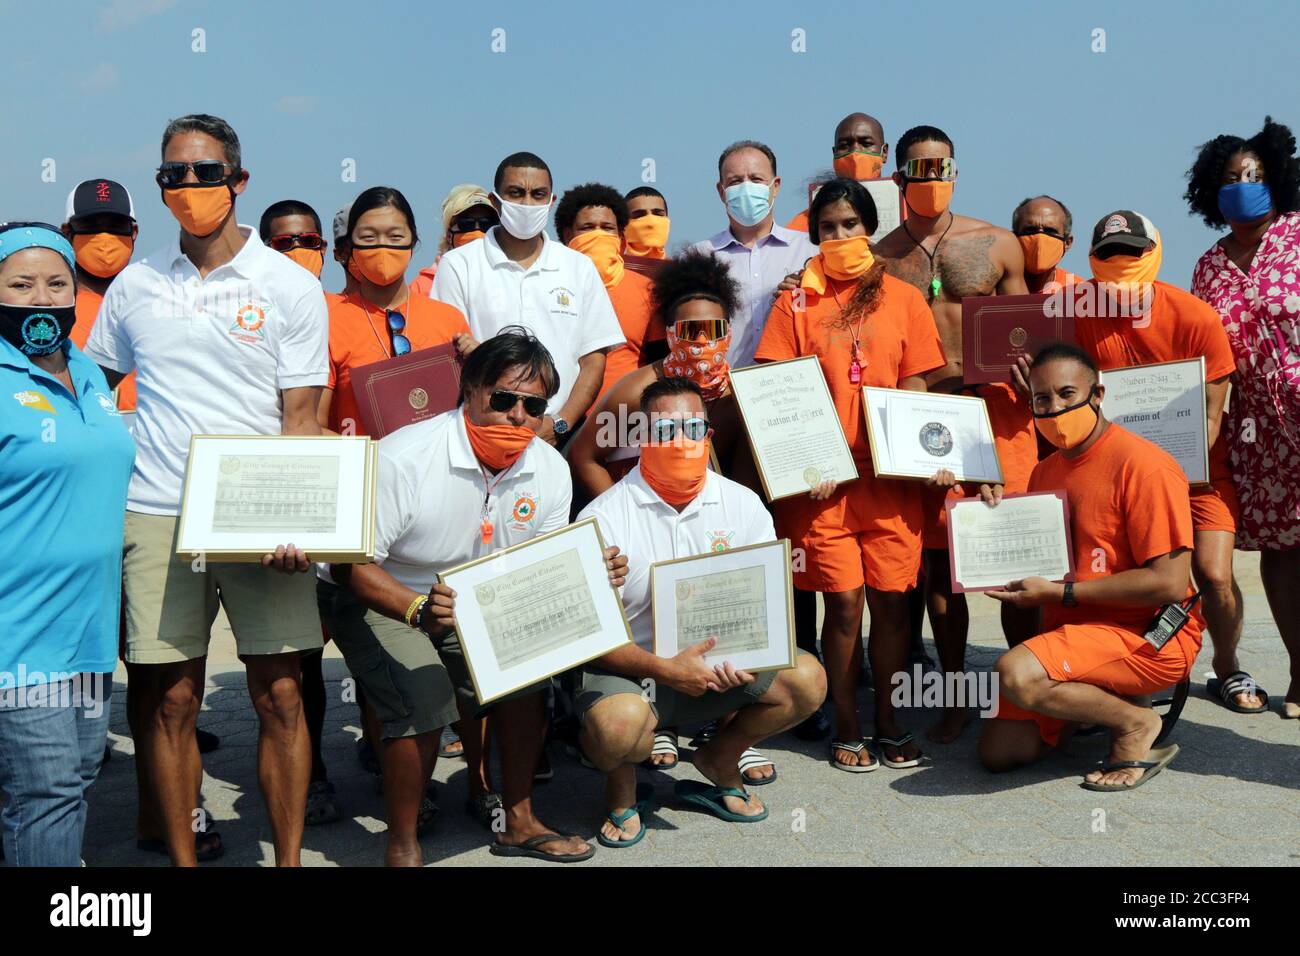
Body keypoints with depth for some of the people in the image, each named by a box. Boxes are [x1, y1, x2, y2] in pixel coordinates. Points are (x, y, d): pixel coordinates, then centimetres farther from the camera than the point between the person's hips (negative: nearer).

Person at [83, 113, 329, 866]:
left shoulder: (291, 286, 2)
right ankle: (182, 855, 19)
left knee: (280, 695, -1)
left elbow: (302, 415, -1)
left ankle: (289, 857, 13)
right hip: (155, 515, 2)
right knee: (169, 698, 4)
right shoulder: (135, 285, 10)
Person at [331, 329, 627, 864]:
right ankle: (401, 846, -5)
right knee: (425, 696, -27)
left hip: (476, 607, 5)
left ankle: (517, 821, 4)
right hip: (380, 602, -5)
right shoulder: (403, 458, -26)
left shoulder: (550, 469, -8)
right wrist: (419, 611, -42)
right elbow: (351, 565, -24)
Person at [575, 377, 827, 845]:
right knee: (616, 724, -37)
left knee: (806, 677, -18)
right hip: (631, 670, -4)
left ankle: (720, 759, 11)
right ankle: (621, 784, 5)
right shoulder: (604, 517, -12)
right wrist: (666, 670, -24)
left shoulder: (743, 504, 0)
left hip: (720, 666, 4)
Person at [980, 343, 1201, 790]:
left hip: (1150, 635, -8)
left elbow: (1170, 584, -21)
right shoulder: (1044, 472, 10)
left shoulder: (1142, 464, -15)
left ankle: (1137, 724, -7)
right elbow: (1039, 563, 18)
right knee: (999, 751, -1)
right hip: (1071, 630, 8)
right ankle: (1098, 701, 20)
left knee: (1015, 673, -32)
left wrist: (1061, 593, -18)